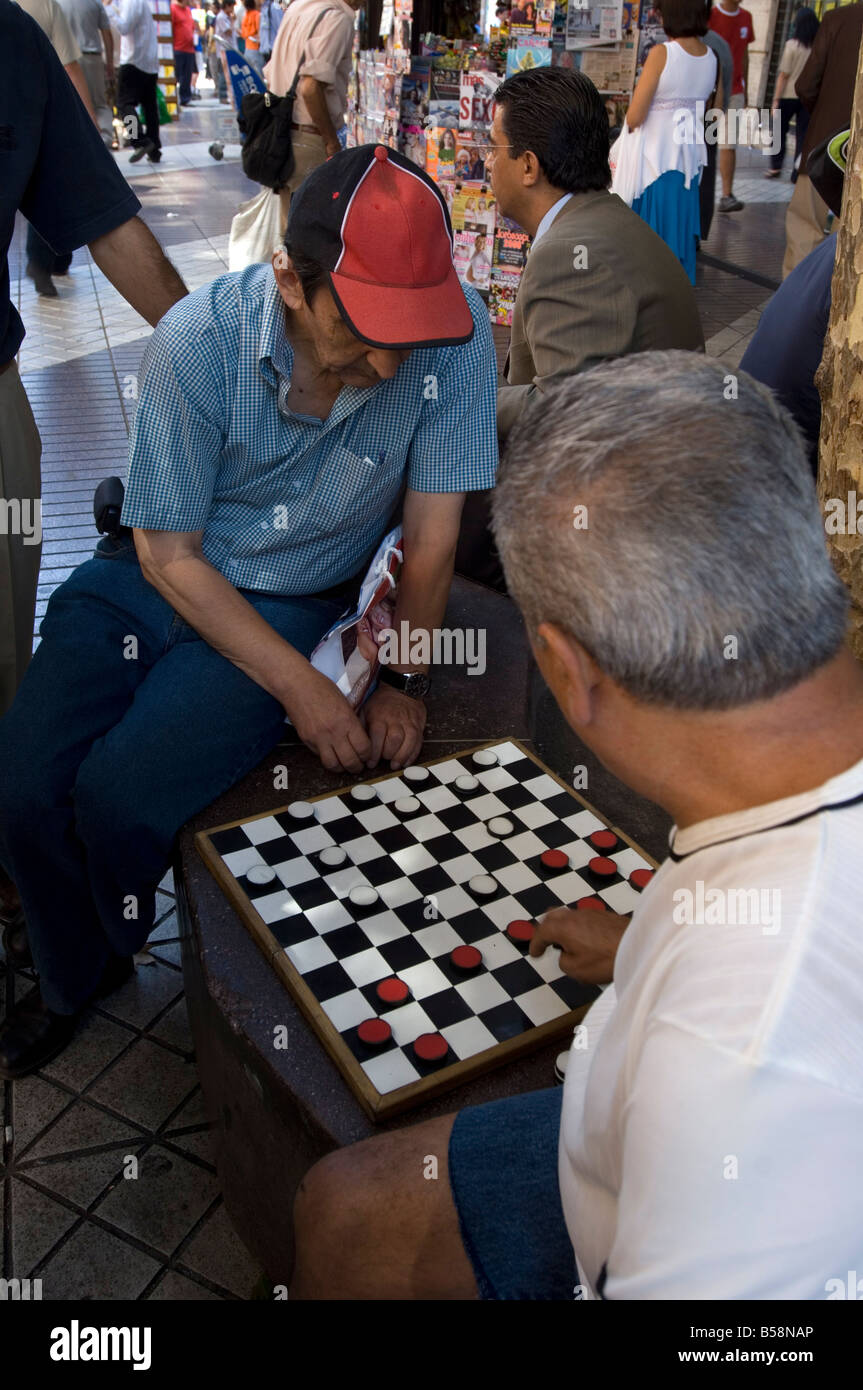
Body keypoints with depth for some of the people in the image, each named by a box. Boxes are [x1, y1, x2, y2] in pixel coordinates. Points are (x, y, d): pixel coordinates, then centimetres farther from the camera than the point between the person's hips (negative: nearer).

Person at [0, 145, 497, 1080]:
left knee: (120, 800, -21)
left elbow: (432, 529, -10)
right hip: (155, 576, 2)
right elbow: (170, 554, -14)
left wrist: (405, 682, -9)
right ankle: (76, 976, 24)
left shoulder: (453, 336, -21)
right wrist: (301, 689, -20)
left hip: (292, 603, -1)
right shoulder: (198, 341, -21)